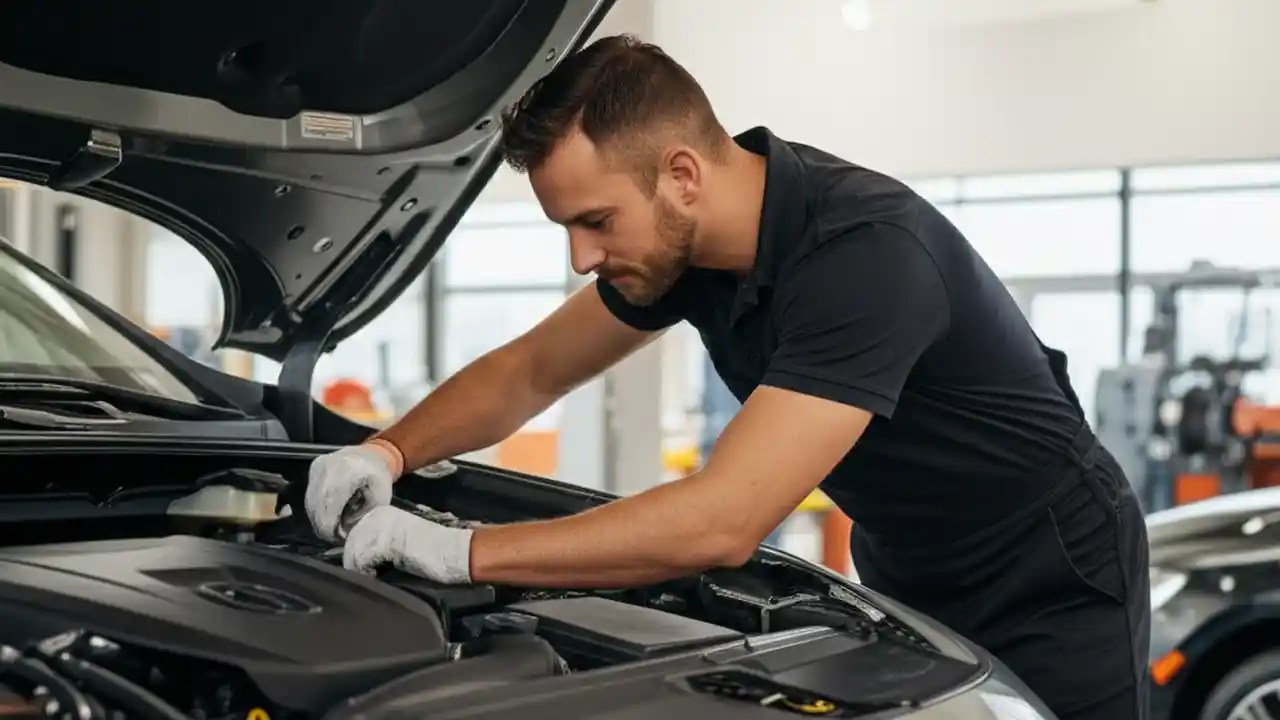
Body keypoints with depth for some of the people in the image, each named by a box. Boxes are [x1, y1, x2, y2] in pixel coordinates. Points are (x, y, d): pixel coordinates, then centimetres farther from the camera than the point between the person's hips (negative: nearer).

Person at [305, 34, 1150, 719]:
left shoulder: (864, 253, -35)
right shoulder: (678, 237, -9)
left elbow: (721, 525, -39)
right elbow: (529, 371, 6)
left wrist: (462, 551, -35)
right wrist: (390, 451, -12)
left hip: (1050, 589, -7)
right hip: (910, 582, 7)